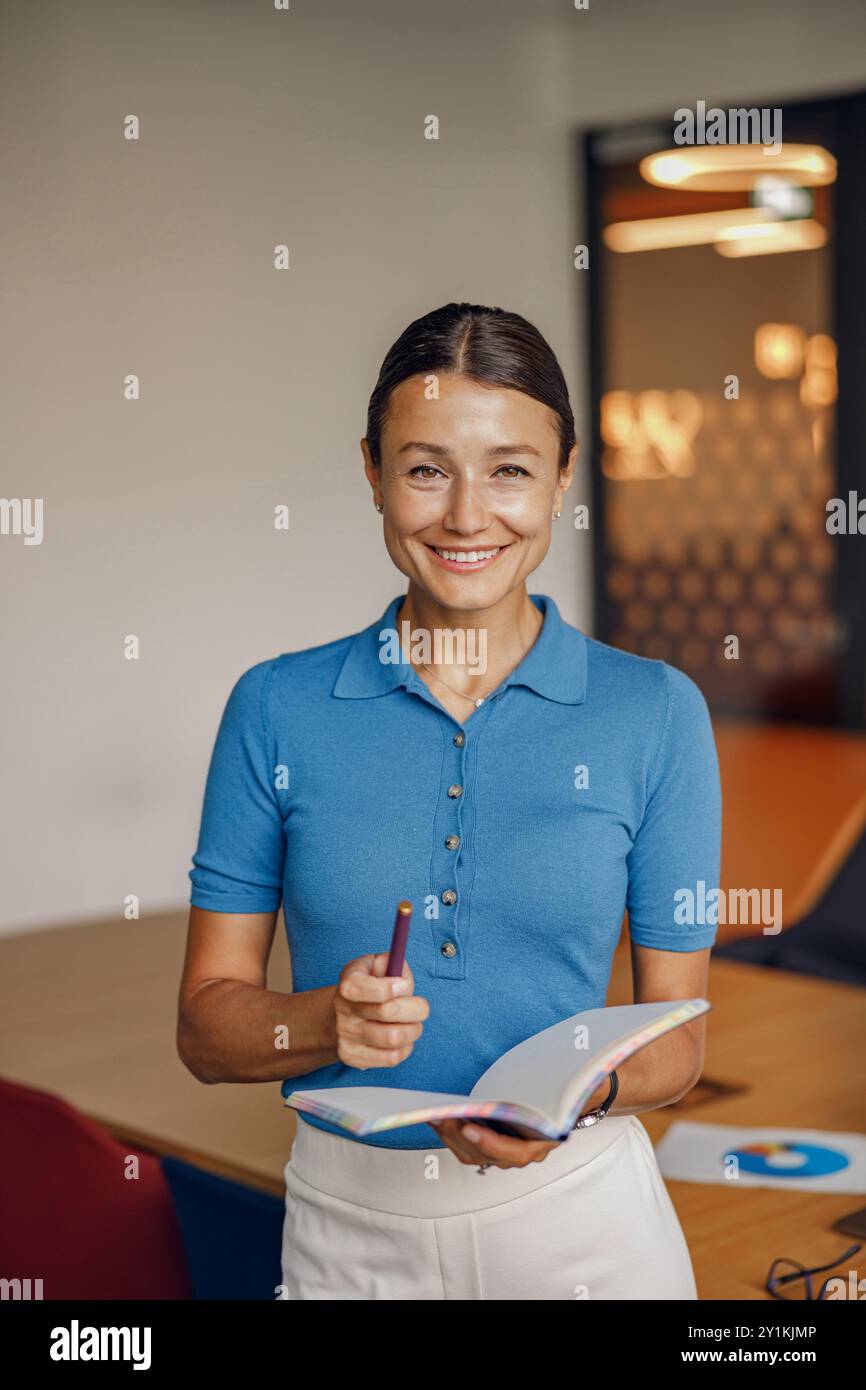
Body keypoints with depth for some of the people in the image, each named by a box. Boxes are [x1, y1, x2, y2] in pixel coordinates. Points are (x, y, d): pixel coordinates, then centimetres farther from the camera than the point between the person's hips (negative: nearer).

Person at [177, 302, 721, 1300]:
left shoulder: (656, 712, -4)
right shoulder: (276, 708, -4)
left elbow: (677, 1035, 0)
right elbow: (206, 1023, -1)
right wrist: (328, 1022, -20)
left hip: (582, 1216, 0)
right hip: (348, 1225, 1)